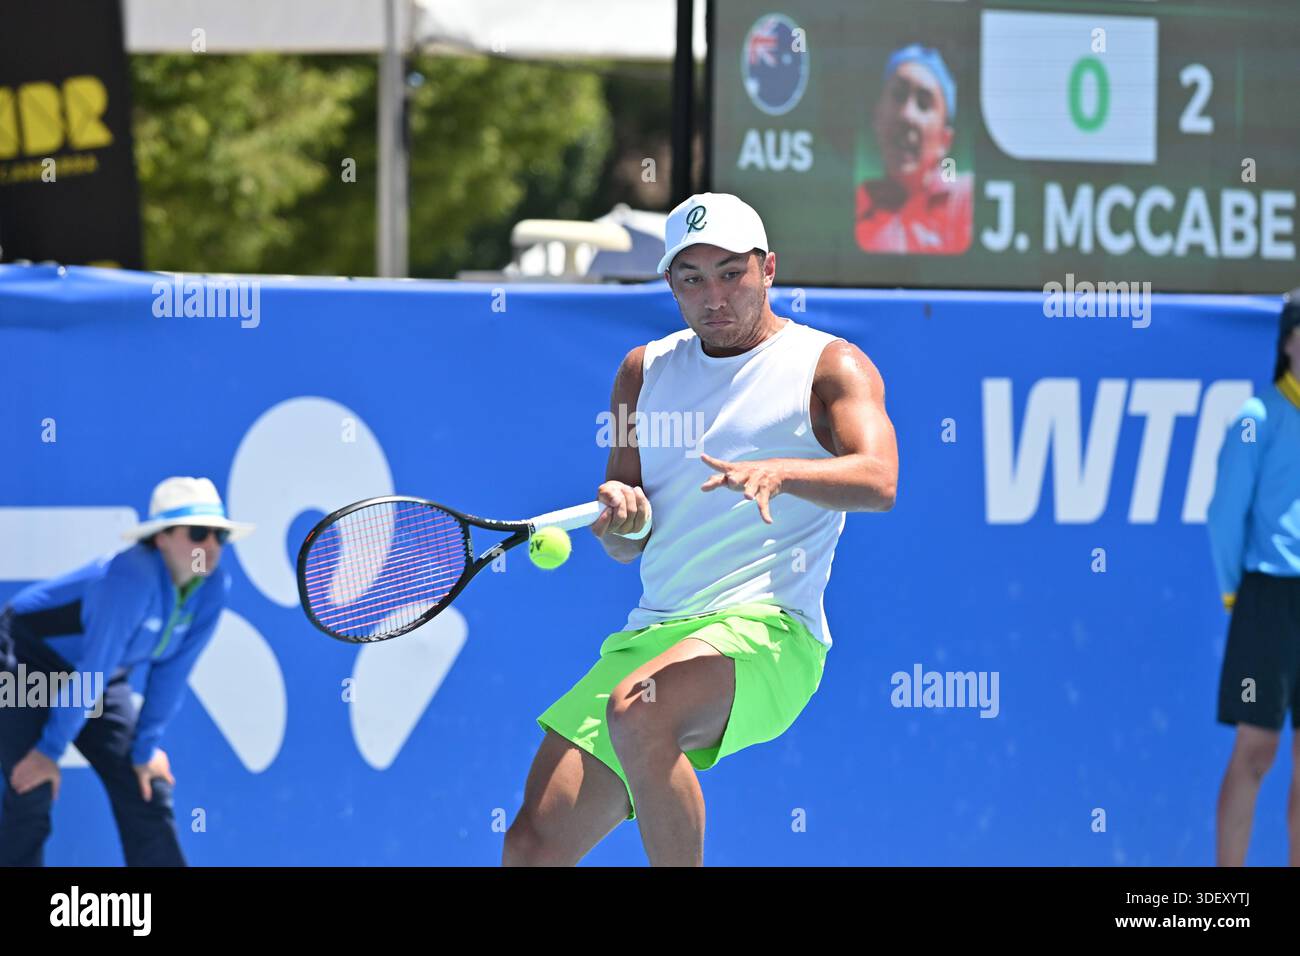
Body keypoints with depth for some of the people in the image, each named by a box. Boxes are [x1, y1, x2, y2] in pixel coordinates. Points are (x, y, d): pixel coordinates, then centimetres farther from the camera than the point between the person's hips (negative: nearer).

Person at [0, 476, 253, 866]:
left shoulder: (214, 585, -14)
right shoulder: (134, 577, -35)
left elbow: (172, 670, -5)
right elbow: (93, 669, -31)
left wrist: (146, 746, -3)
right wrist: (50, 749, -27)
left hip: (103, 675, 7)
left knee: (146, 794, 1)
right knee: (32, 794, -15)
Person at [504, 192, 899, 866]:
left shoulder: (830, 366, 4)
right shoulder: (646, 370, 19)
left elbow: (877, 480, -15)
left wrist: (777, 471, -33)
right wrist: (622, 516, -6)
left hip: (767, 630, -6)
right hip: (650, 636, 6)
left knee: (639, 710, -37)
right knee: (531, 848, -6)